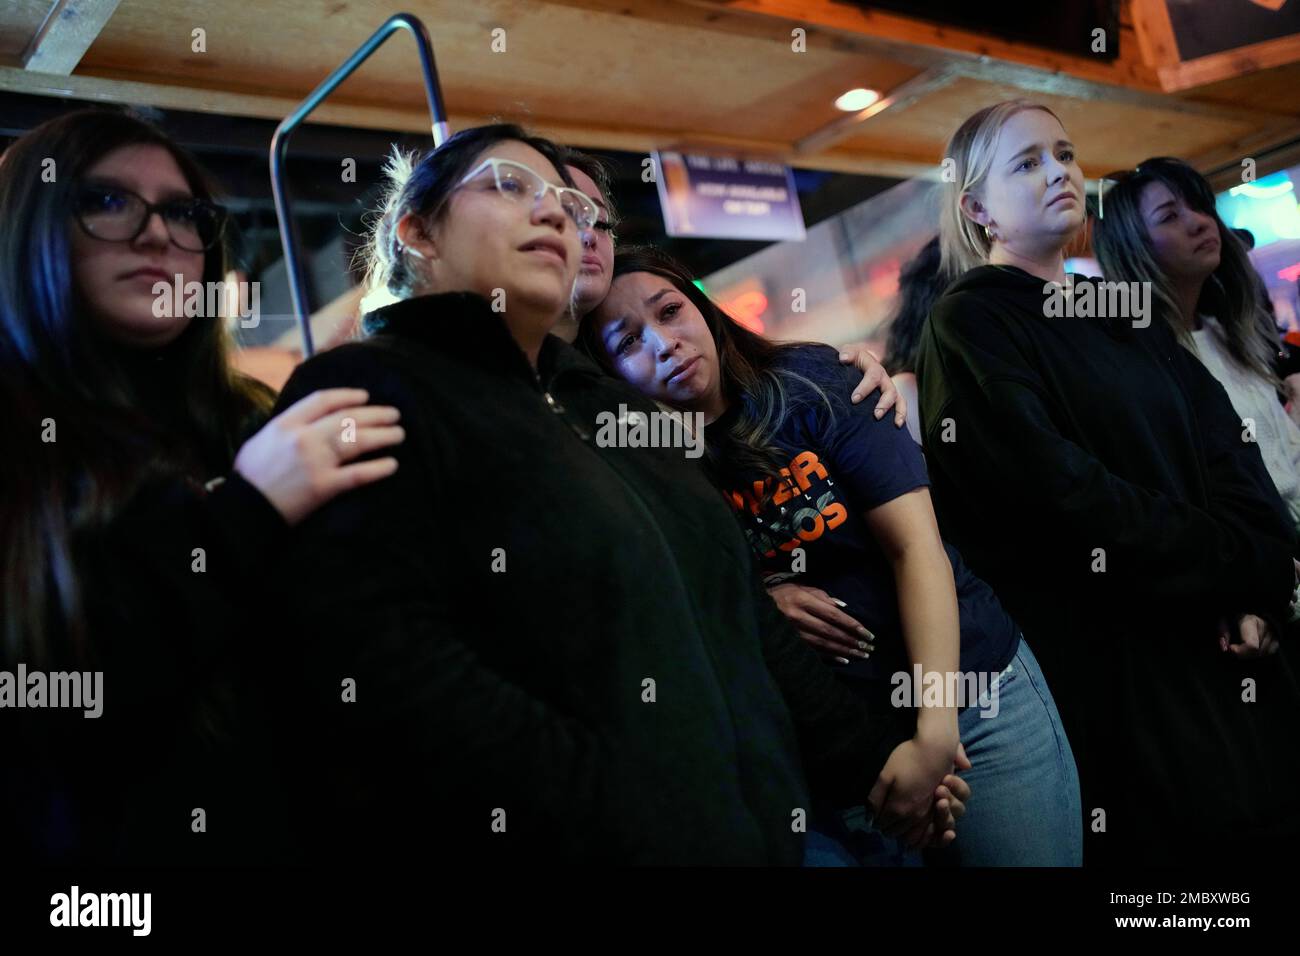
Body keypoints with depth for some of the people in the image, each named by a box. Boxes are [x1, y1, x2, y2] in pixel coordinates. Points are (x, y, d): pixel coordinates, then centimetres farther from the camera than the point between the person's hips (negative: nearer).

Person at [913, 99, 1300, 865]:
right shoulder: (969, 326, -6)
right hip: (1107, 666, -6)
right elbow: (1056, 491, -17)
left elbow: (1233, 454, 5)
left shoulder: (1125, 319, 16)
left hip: (1225, 653, 7)